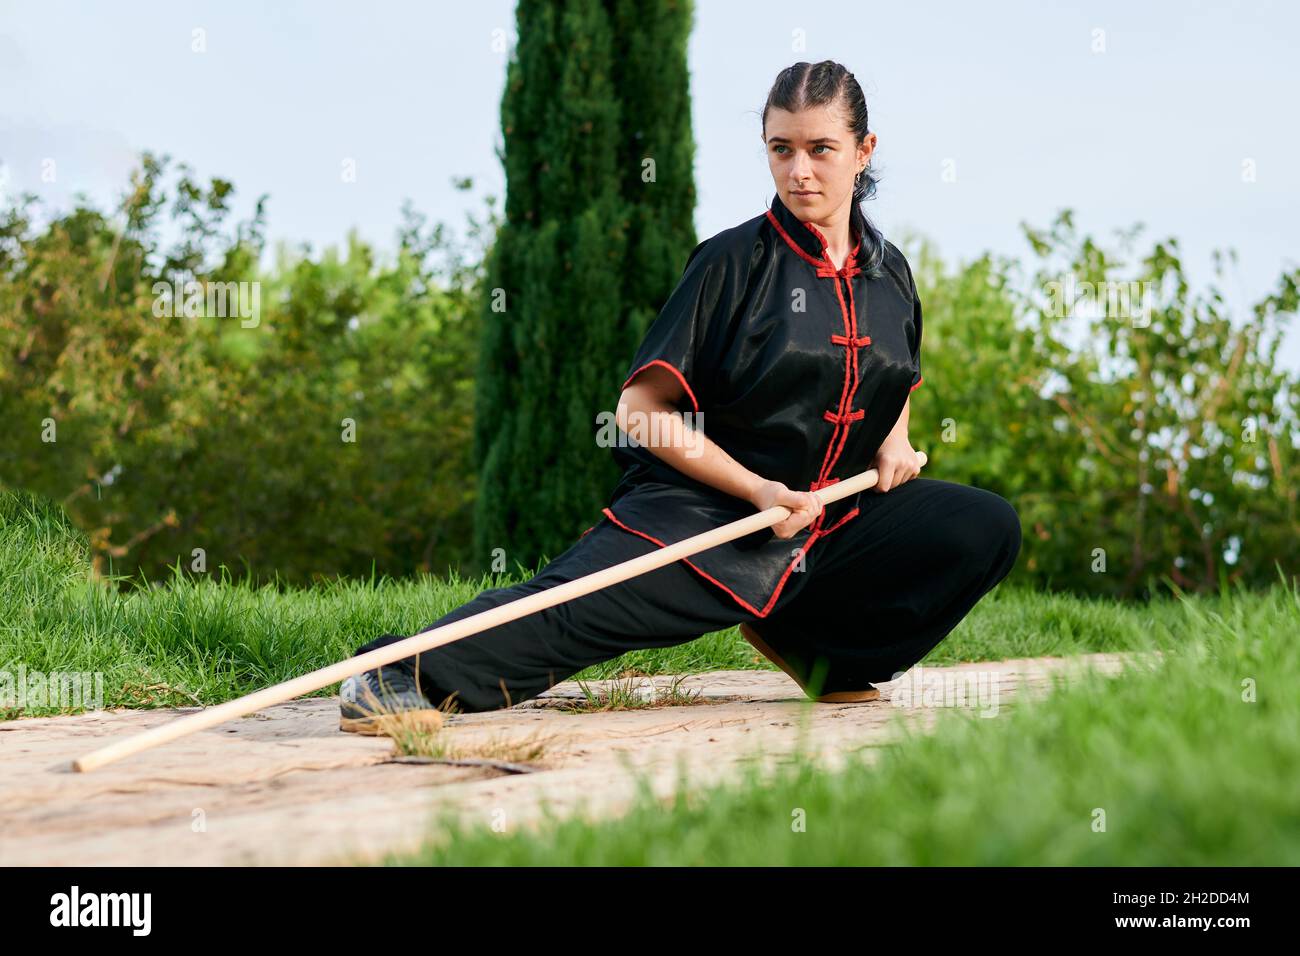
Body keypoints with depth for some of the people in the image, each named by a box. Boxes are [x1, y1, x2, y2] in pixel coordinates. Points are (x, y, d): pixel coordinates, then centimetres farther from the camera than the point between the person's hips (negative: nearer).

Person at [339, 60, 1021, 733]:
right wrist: (757, 490, -17)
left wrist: (893, 444, 6)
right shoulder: (733, 262, -6)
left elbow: (895, 386, 30)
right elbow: (641, 412, -10)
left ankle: (809, 643, 4)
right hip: (701, 511, -5)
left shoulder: (890, 273, 10)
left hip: (832, 522, 6)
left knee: (987, 526, -8)